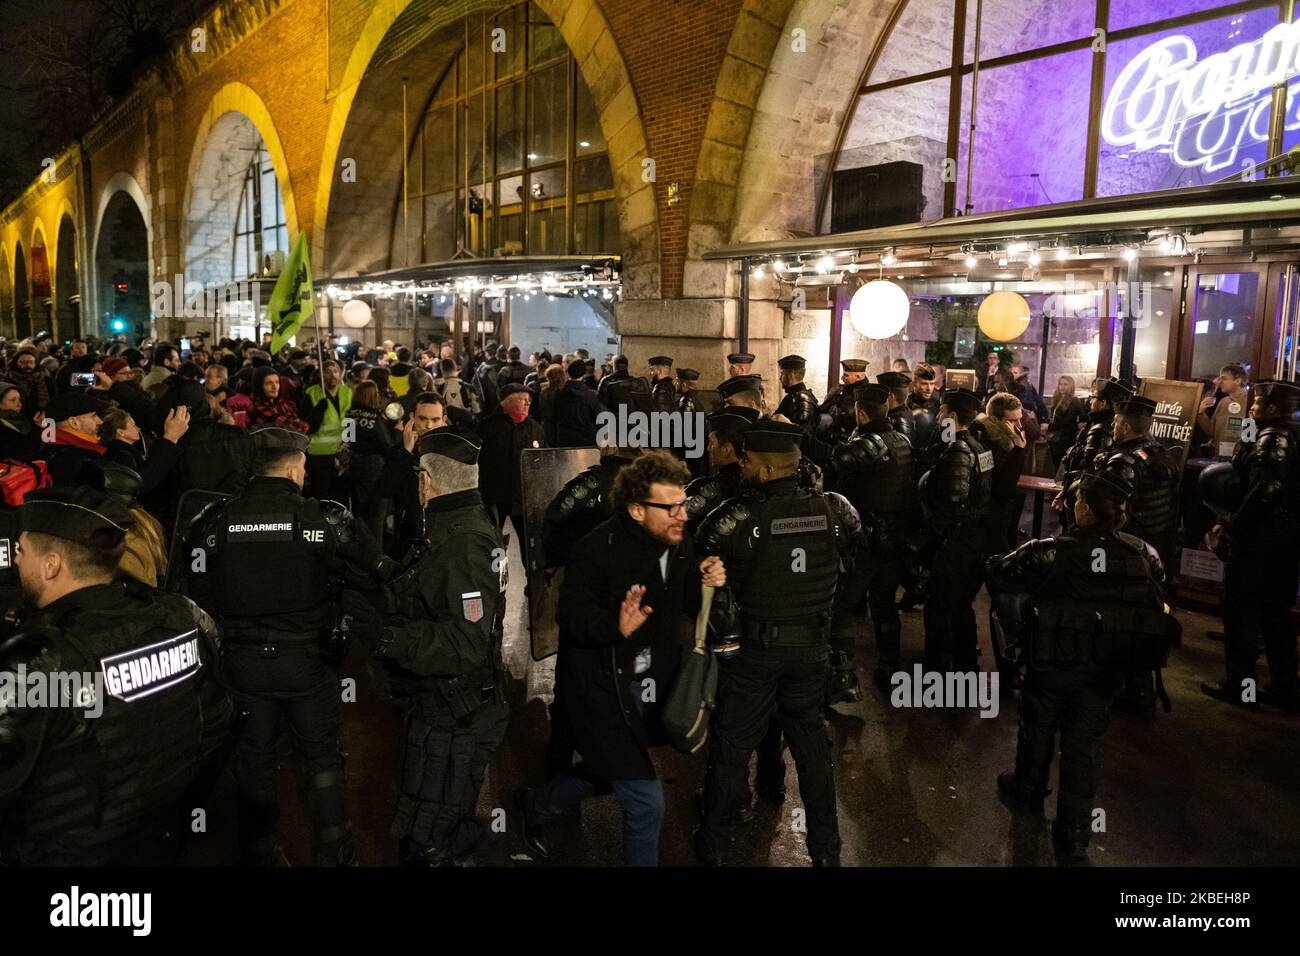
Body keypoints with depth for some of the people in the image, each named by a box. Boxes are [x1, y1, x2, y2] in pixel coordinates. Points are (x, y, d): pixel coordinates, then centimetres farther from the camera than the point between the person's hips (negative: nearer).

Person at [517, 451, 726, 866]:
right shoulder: (600, 548, -24)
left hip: (645, 684, 8)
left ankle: (535, 807, 54)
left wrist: (702, 582, -11)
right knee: (646, 801, -5)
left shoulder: (679, 542, -2)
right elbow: (570, 614, -21)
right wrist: (617, 626, -39)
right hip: (600, 688, -8)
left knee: (605, 770, 26)